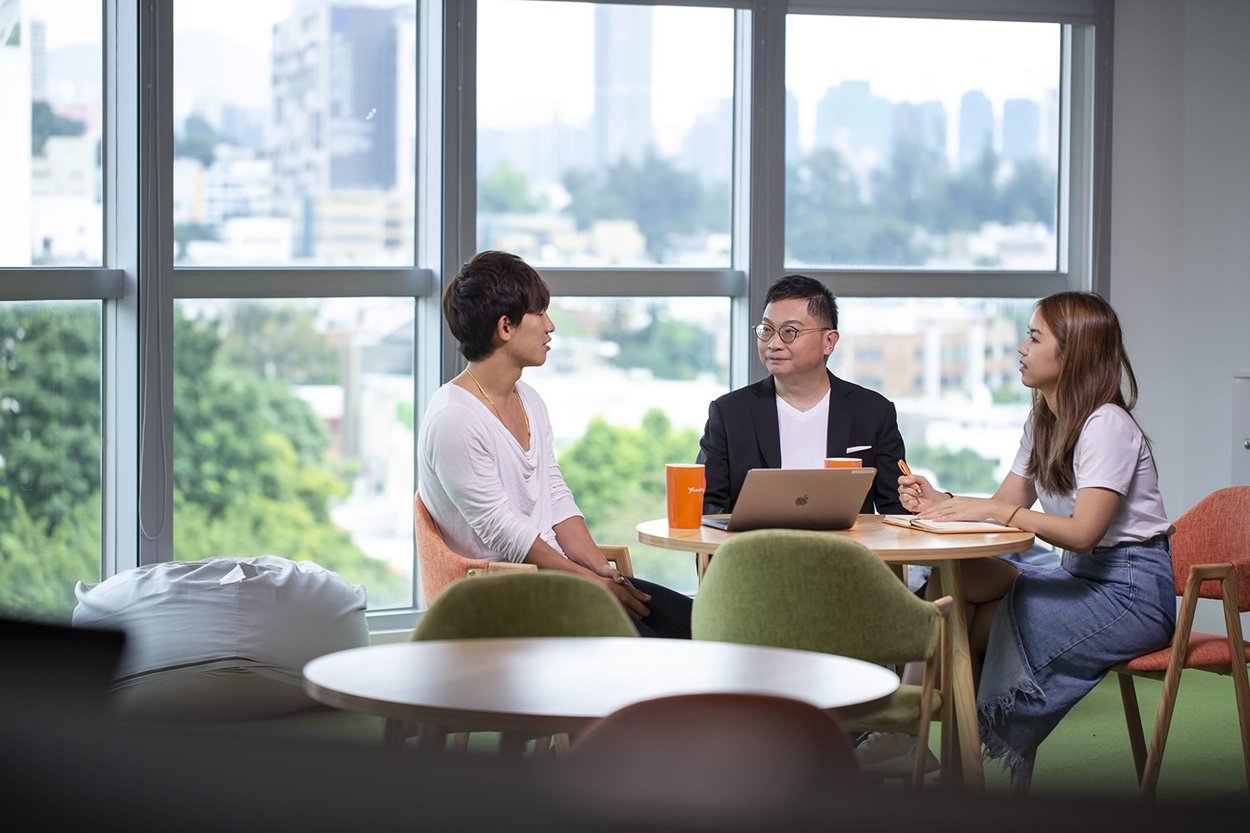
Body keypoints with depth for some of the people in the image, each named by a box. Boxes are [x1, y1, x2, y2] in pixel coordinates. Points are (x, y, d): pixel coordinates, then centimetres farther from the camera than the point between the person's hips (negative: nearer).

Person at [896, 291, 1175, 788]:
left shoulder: (1107, 426, -16)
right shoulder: (1044, 422, 13)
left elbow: (1083, 532, -25)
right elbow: (1006, 505, 8)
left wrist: (989, 510, -25)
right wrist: (941, 503, -9)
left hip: (1131, 590, -8)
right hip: (1081, 577, 8)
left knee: (988, 618, -23)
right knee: (955, 584, -13)